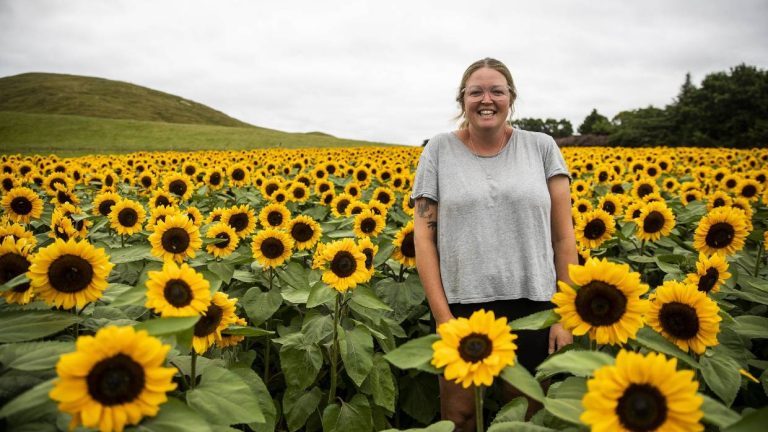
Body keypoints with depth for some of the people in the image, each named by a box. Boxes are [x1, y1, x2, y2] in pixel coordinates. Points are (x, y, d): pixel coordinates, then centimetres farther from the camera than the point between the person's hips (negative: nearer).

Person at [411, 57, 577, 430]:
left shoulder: (542, 148, 3)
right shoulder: (439, 151, 1)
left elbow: (563, 236, 3)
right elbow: (424, 236, -1)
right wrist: (441, 315, -9)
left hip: (532, 307, 1)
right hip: (463, 307, 0)